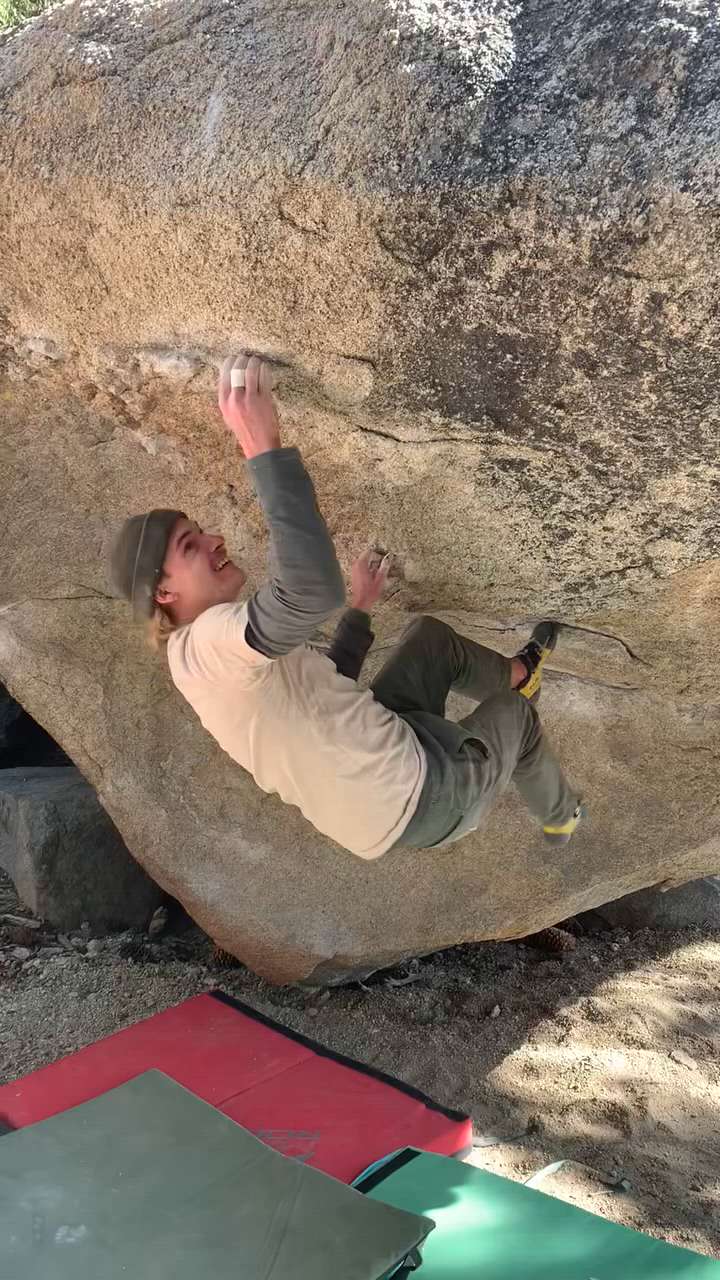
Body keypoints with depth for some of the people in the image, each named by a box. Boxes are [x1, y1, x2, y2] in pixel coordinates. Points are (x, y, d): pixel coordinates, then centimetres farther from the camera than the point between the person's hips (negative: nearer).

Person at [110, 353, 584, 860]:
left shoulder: (205, 659, 7)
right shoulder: (210, 641, -27)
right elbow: (312, 590, -47)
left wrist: (361, 608, 22)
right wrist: (264, 449, -41)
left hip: (383, 775, 8)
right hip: (422, 797, -8)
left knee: (431, 635, 17)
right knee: (514, 712, 22)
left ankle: (519, 675, 44)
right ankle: (559, 817, 52)